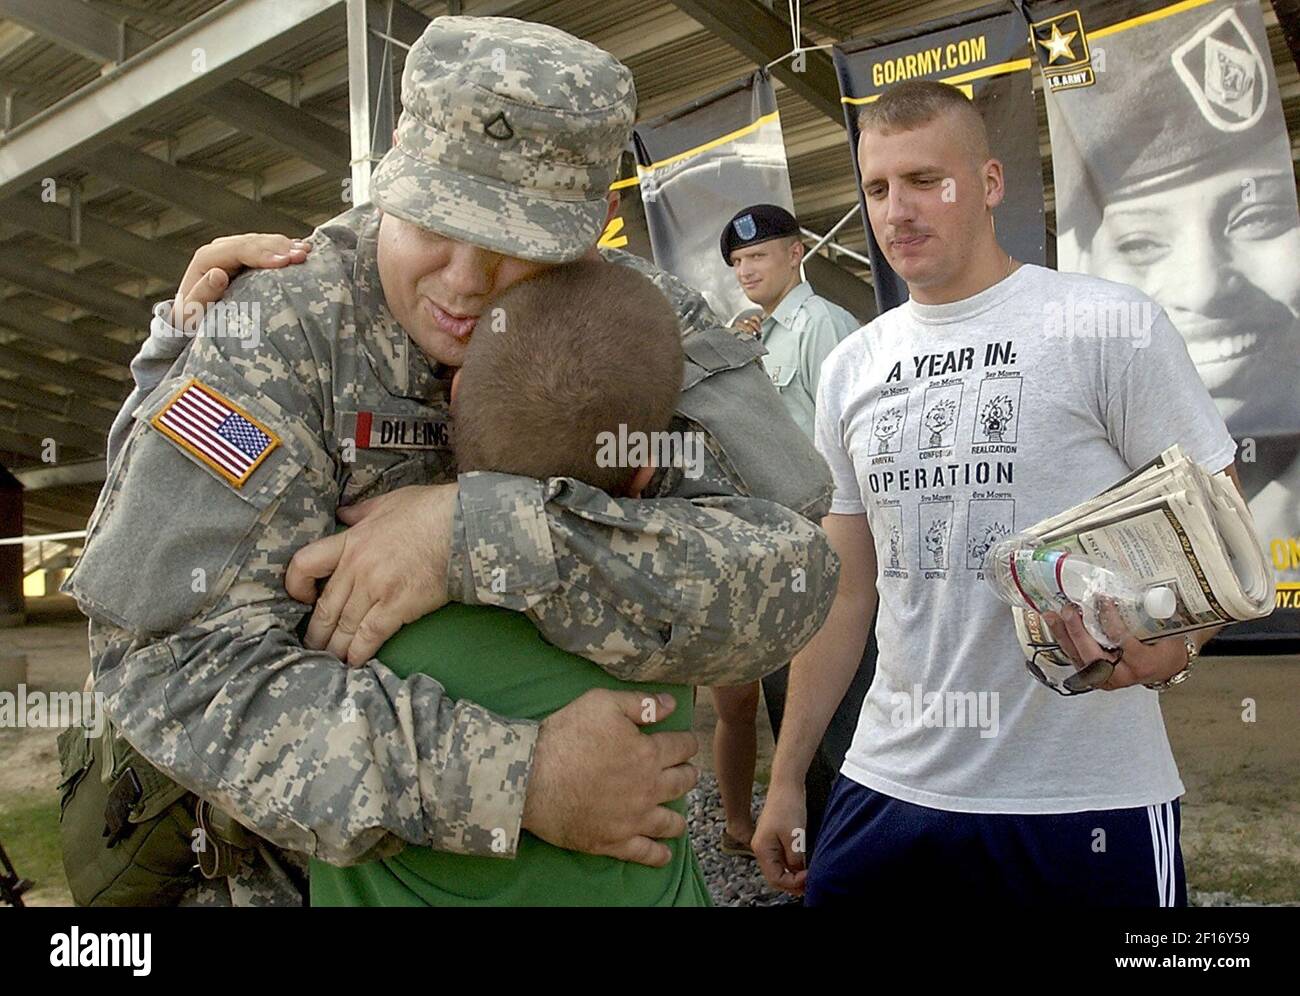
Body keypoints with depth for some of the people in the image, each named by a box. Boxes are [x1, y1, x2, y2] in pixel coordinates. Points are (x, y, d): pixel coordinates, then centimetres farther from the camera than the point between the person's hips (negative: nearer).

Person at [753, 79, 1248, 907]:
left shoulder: (1108, 324, -5)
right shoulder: (850, 370, 8)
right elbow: (845, 592, 11)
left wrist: (1174, 640, -29)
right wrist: (787, 777, 10)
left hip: (1083, 803, -3)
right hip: (888, 785, 4)